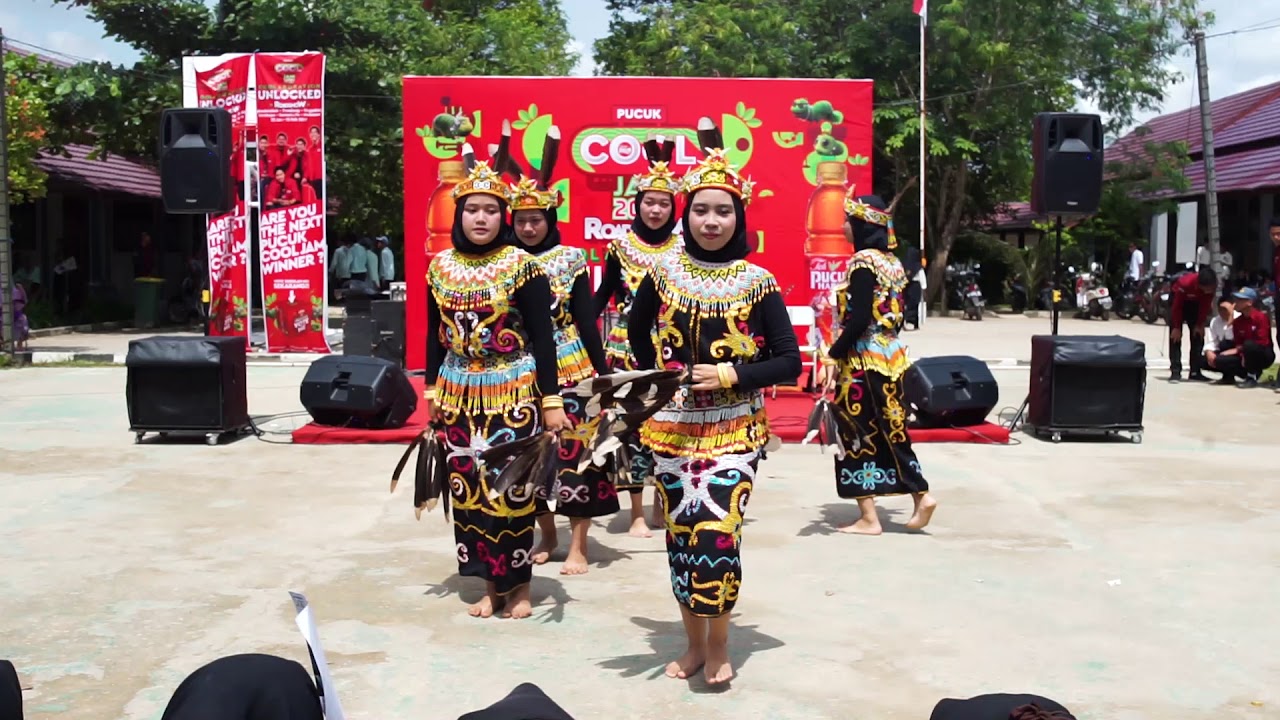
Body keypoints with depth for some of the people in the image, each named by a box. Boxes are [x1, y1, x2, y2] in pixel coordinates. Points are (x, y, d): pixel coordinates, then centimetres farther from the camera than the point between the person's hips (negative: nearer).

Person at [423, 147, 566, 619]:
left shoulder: (521, 266, -8)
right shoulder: (441, 267, 4)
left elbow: (542, 336, -8)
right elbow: (435, 334, 12)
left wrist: (551, 400, -11)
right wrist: (433, 390, 12)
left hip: (512, 391, -4)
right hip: (459, 392, 4)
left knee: (510, 485, -2)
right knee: (468, 486, 6)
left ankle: (518, 583, 15)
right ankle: (491, 582, 19)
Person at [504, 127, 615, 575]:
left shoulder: (571, 260, -1)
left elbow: (586, 320, -2)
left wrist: (602, 372, -5)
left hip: (570, 369, -3)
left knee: (574, 447, -2)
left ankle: (578, 544, 7)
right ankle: (547, 533, 25)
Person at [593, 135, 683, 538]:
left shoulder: (683, 248, 3)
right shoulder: (620, 247, 2)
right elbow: (603, 294, 7)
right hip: (627, 349, -1)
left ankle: (662, 506, 19)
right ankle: (637, 513, 8)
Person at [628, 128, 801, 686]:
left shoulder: (757, 282, -5)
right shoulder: (663, 273, 1)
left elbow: (789, 361, -4)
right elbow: (638, 333, 18)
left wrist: (732, 375, -17)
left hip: (734, 428, -2)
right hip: (672, 426, 3)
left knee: (717, 532, -12)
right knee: (680, 534, 8)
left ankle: (718, 646, 9)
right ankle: (694, 643, 25)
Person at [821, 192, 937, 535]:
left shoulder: (863, 262, -15)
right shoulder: (892, 262, 11)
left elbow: (859, 320, -21)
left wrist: (833, 356, -17)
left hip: (864, 360, -9)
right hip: (891, 356, 9)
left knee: (859, 433, 0)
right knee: (889, 430, 13)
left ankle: (869, 517, 4)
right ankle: (920, 496, 12)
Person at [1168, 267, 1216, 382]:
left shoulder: (1211, 286, -28)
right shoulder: (1185, 283, -39)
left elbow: (1205, 305, -13)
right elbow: (1177, 306, -27)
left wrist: (1200, 324, -12)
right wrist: (1177, 327, -22)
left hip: (1196, 303, 4)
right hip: (1178, 299, -4)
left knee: (1198, 335, -3)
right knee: (1175, 336, -13)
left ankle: (1195, 372, 1)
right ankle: (1175, 372, -15)